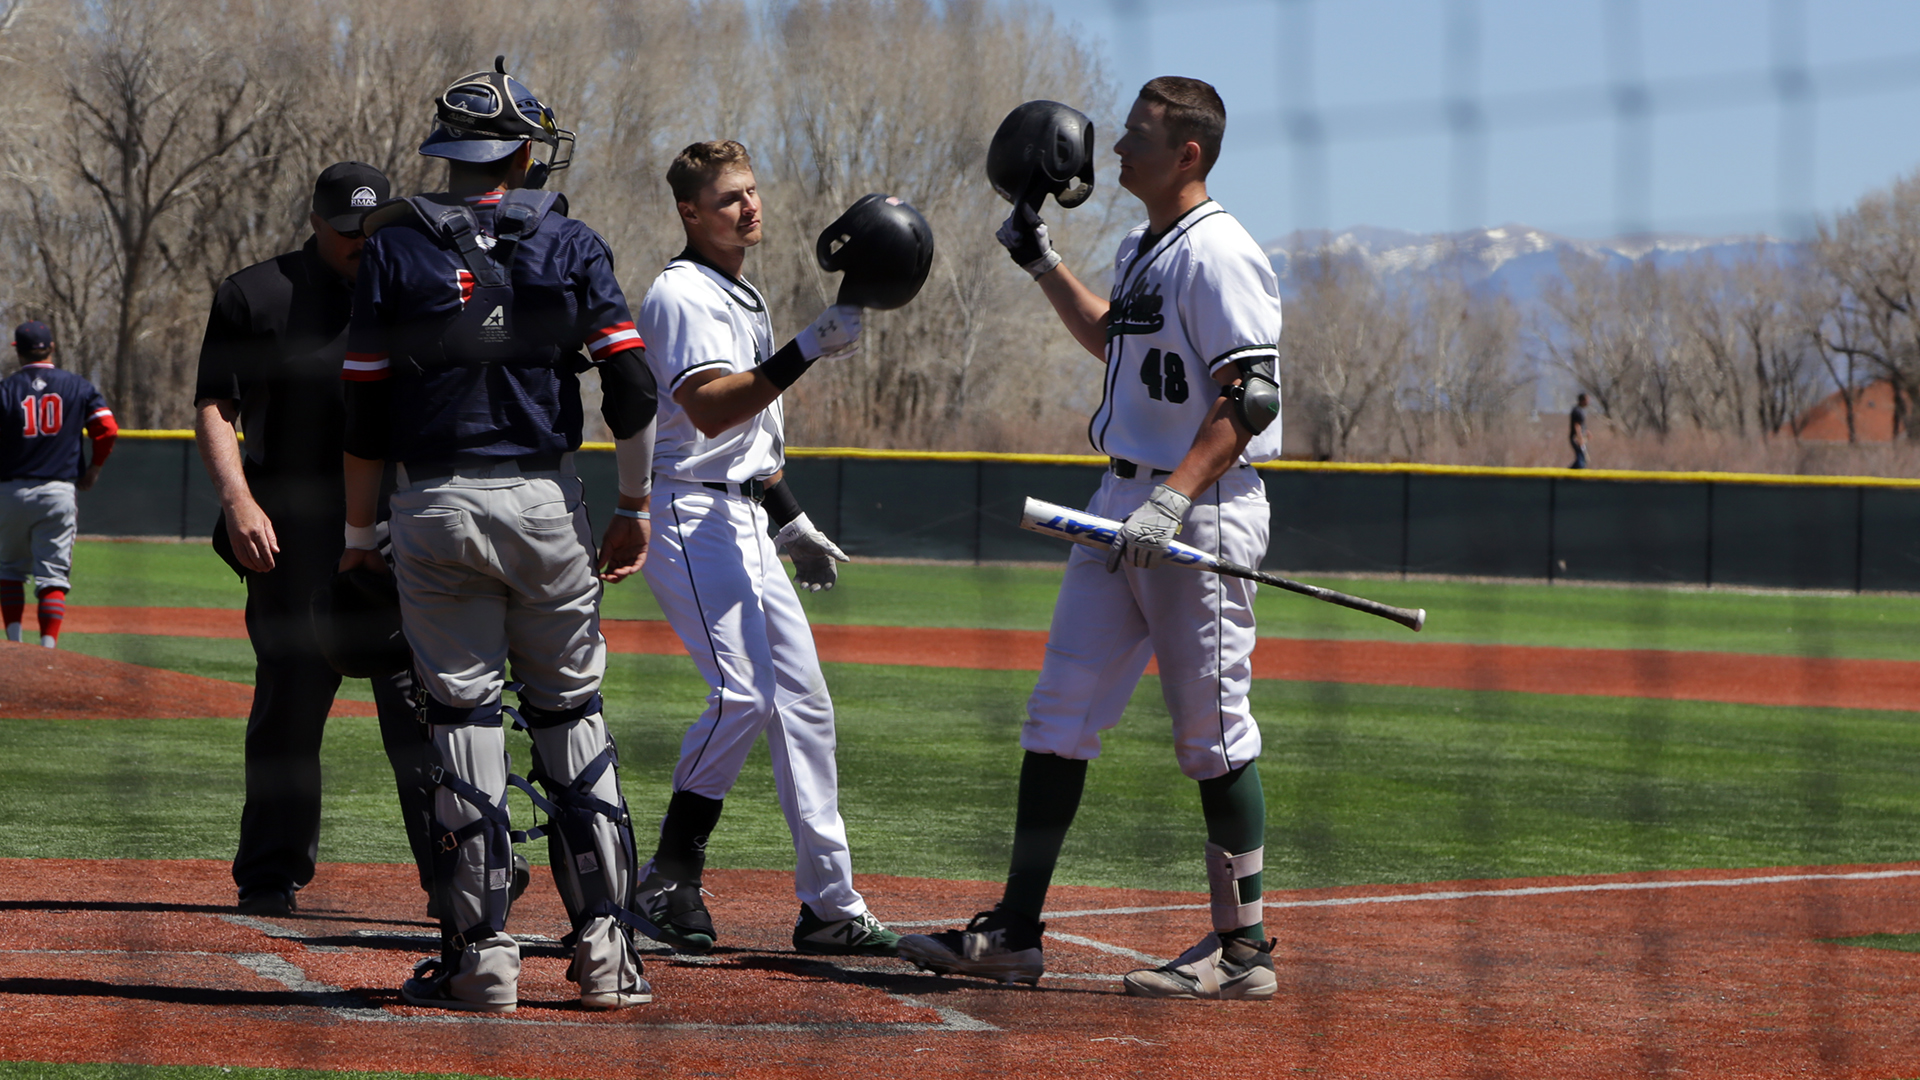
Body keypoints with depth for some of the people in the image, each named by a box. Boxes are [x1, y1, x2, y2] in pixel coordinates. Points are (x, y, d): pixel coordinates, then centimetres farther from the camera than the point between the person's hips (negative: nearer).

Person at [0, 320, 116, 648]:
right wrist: (93, 469, 10)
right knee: (53, 573, 0)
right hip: (58, 492, 0)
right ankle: (48, 646, -12)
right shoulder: (78, 386, 4)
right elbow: (107, 428, -3)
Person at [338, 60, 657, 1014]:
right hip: (545, 504, 1)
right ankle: (603, 945, 5)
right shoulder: (571, 245, 3)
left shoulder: (397, 248, 1)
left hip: (434, 506, -1)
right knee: (571, 714, 9)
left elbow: (366, 409, -1)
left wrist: (358, 531, 8)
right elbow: (631, 390, -3)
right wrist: (634, 506, 8)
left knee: (463, 720, 1)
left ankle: (481, 955, -2)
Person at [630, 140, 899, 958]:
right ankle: (670, 882, -9)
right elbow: (709, 408, -27)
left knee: (802, 698, 7)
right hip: (691, 518, -10)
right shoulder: (683, 294, -12)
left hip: (744, 520, 10)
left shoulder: (743, 297, 19)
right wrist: (809, 349, -32)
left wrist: (790, 521, 25)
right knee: (742, 693, -20)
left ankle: (830, 904, 9)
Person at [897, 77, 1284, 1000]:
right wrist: (1043, 265, 28)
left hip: (1202, 512, -10)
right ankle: (1015, 932, 11)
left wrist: (1175, 498, -30)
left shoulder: (1218, 256, -15)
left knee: (1211, 732, -4)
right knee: (1060, 710, 8)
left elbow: (1251, 397, -22)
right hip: (1122, 503, 10)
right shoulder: (1140, 251, 15)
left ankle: (1241, 948, 4)